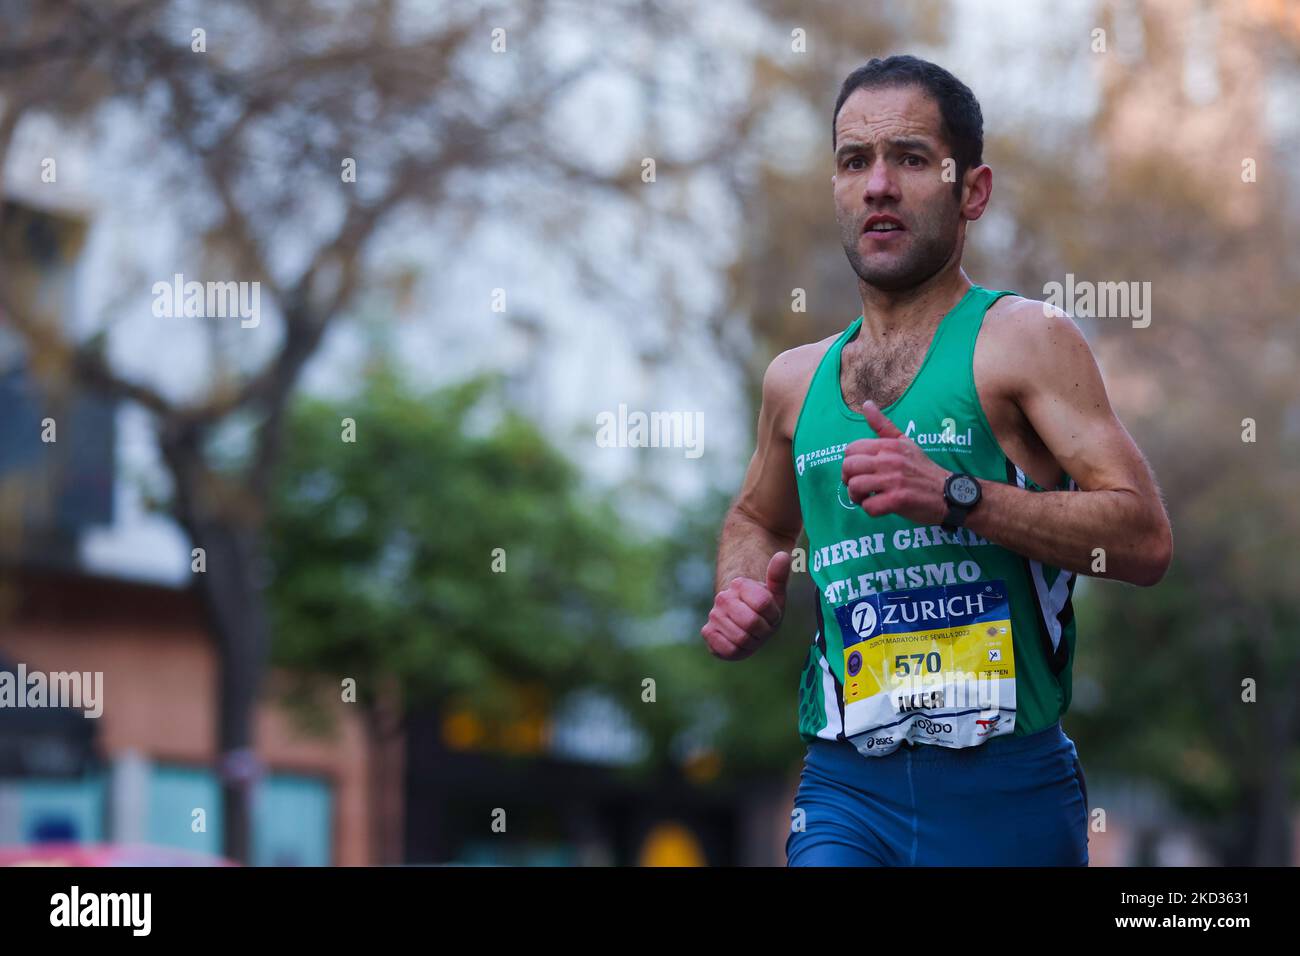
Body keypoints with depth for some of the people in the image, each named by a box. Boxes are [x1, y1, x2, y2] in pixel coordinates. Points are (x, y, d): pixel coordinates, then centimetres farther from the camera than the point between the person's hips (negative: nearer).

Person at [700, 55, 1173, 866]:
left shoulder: (1025, 340, -3)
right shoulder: (797, 380, 13)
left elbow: (1146, 540, -12)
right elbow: (757, 519, 33)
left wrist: (956, 496, -20)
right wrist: (744, 594, 10)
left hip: (1004, 794, -3)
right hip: (847, 789, 3)